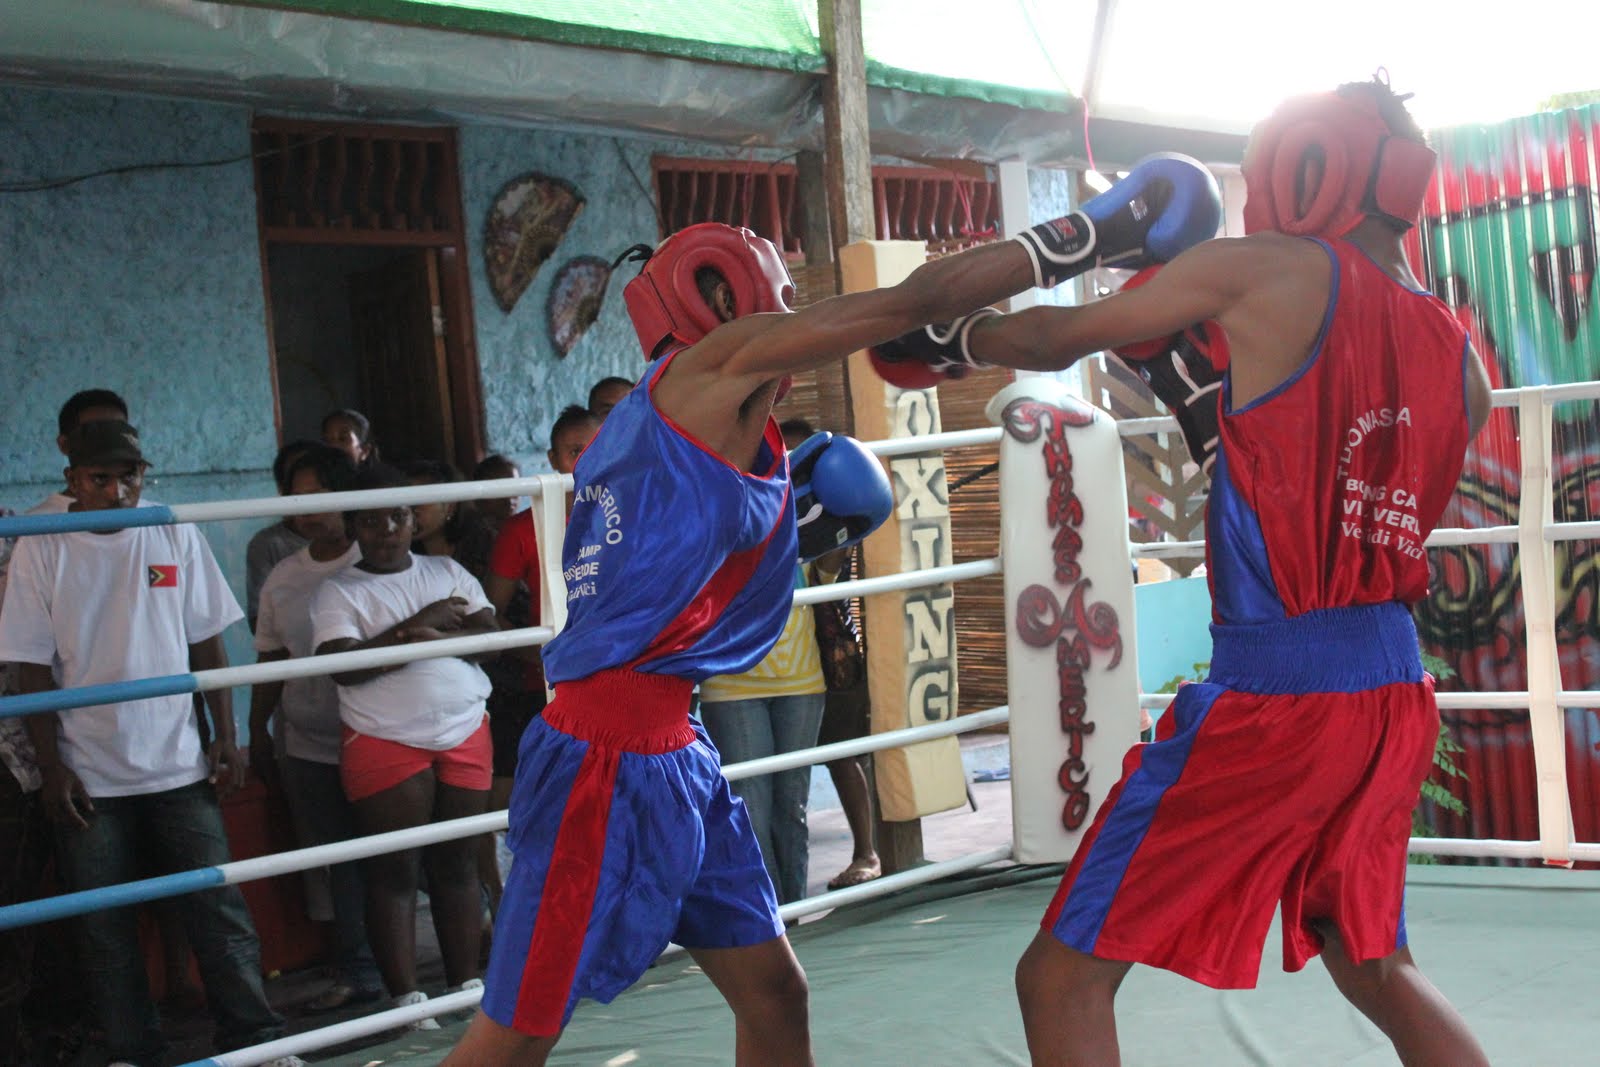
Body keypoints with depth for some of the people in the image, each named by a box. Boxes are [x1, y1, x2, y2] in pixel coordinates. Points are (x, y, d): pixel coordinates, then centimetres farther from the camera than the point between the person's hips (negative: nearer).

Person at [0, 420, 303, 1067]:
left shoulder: (176, 537, 3)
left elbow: (208, 645, 7)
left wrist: (226, 739, 2)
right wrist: (52, 769, -7)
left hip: (178, 766, 1)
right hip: (88, 777, -1)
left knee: (218, 907, 1)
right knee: (104, 928, 6)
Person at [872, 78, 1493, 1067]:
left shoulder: (1271, 271, -5)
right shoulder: (1462, 358, 10)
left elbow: (1059, 338, 4)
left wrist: (948, 337, 22)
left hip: (1270, 687, -7)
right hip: (1398, 690, 7)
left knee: (1067, 975, 0)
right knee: (1375, 967, 26)